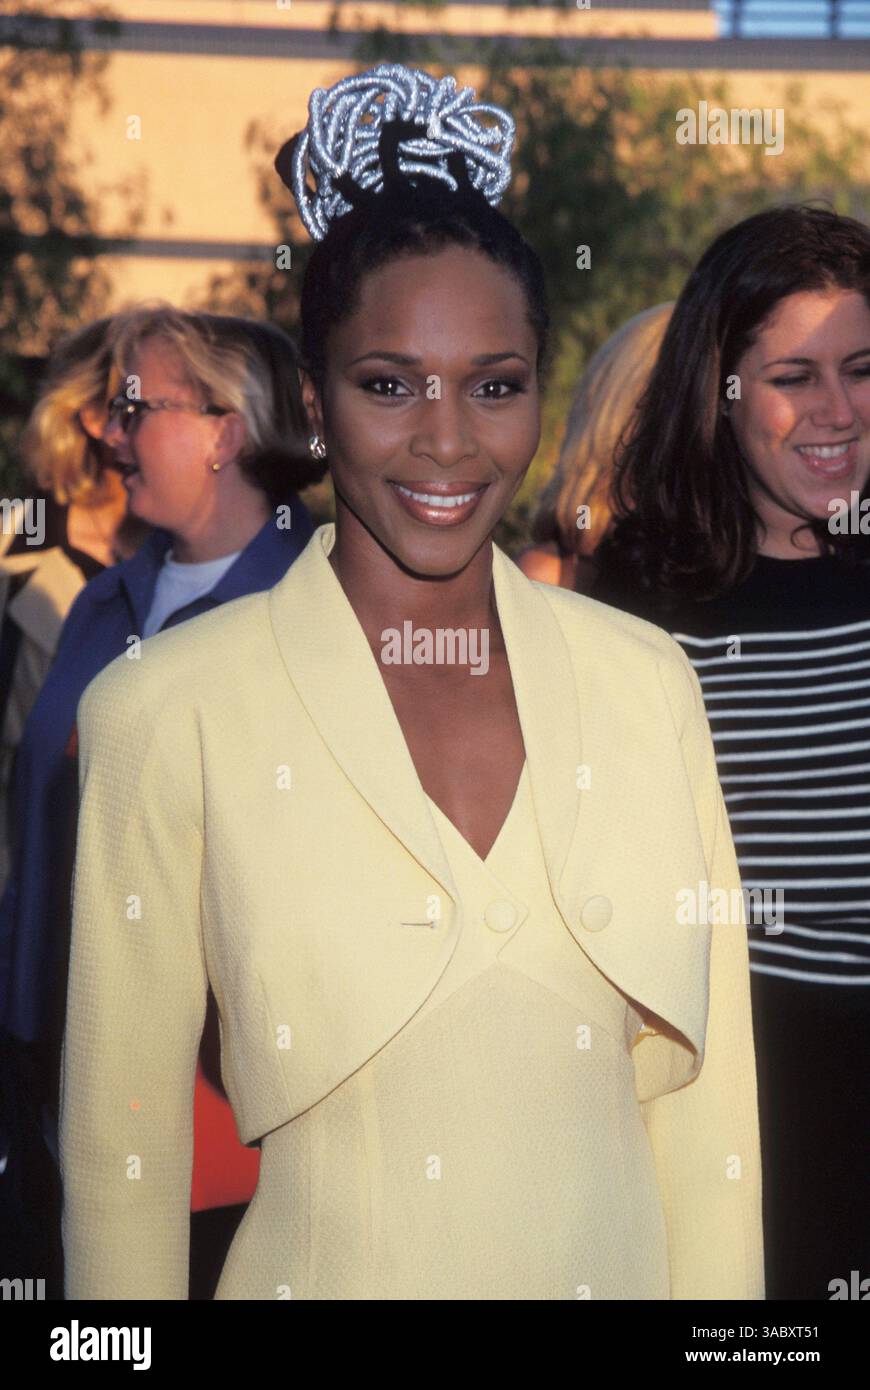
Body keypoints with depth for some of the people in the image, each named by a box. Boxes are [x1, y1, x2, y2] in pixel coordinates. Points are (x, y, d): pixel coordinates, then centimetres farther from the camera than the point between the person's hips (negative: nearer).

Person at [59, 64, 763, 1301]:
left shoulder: (647, 682, -3)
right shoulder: (170, 710, -13)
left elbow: (704, 1101, 0)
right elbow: (121, 1140, -8)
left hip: (620, 1263, 3)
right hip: (323, 1264, -2)